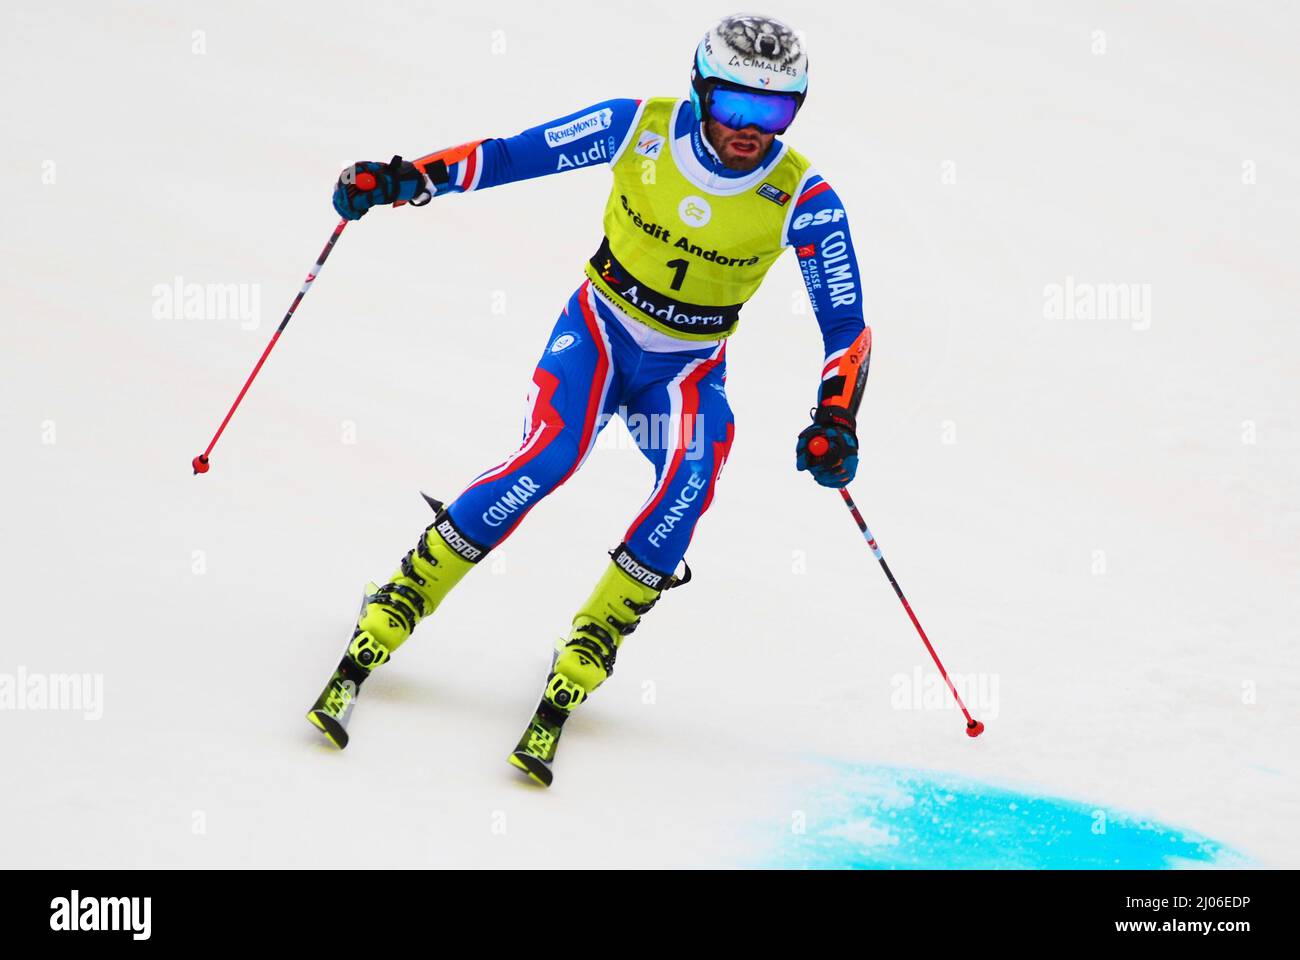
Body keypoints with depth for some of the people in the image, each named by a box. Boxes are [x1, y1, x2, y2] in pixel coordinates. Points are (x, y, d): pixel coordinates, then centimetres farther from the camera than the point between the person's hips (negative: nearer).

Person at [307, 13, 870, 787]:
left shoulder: (802, 199, -16)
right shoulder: (641, 128, -15)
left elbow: (847, 328, -13)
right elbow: (513, 155, -8)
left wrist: (835, 419, -29)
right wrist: (409, 179, -20)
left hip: (688, 369, 1)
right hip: (601, 329, -1)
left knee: (689, 485, -28)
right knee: (549, 459, -27)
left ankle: (581, 662, -15)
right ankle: (390, 618, -17)